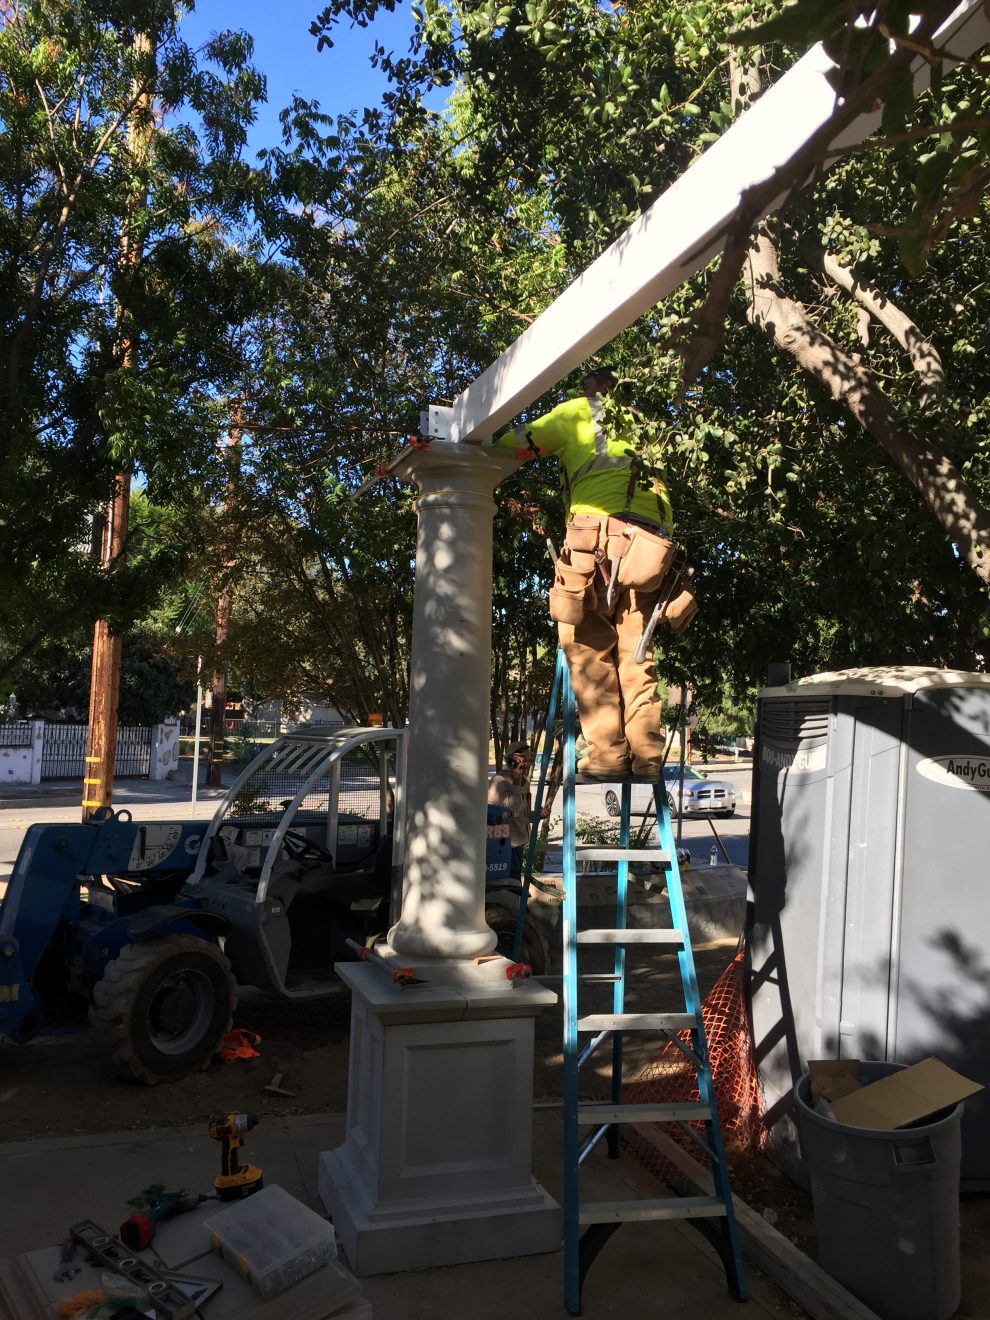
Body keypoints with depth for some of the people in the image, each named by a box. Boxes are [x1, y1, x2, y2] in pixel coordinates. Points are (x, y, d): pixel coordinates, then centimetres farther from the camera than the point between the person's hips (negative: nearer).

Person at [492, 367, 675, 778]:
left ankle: (606, 752, -7)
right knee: (635, 654, 6)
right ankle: (646, 754, 0)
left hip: (598, 529, -5)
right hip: (650, 539, 5)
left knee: (590, 647, -1)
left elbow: (521, 442, 13)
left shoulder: (579, 411, 17)